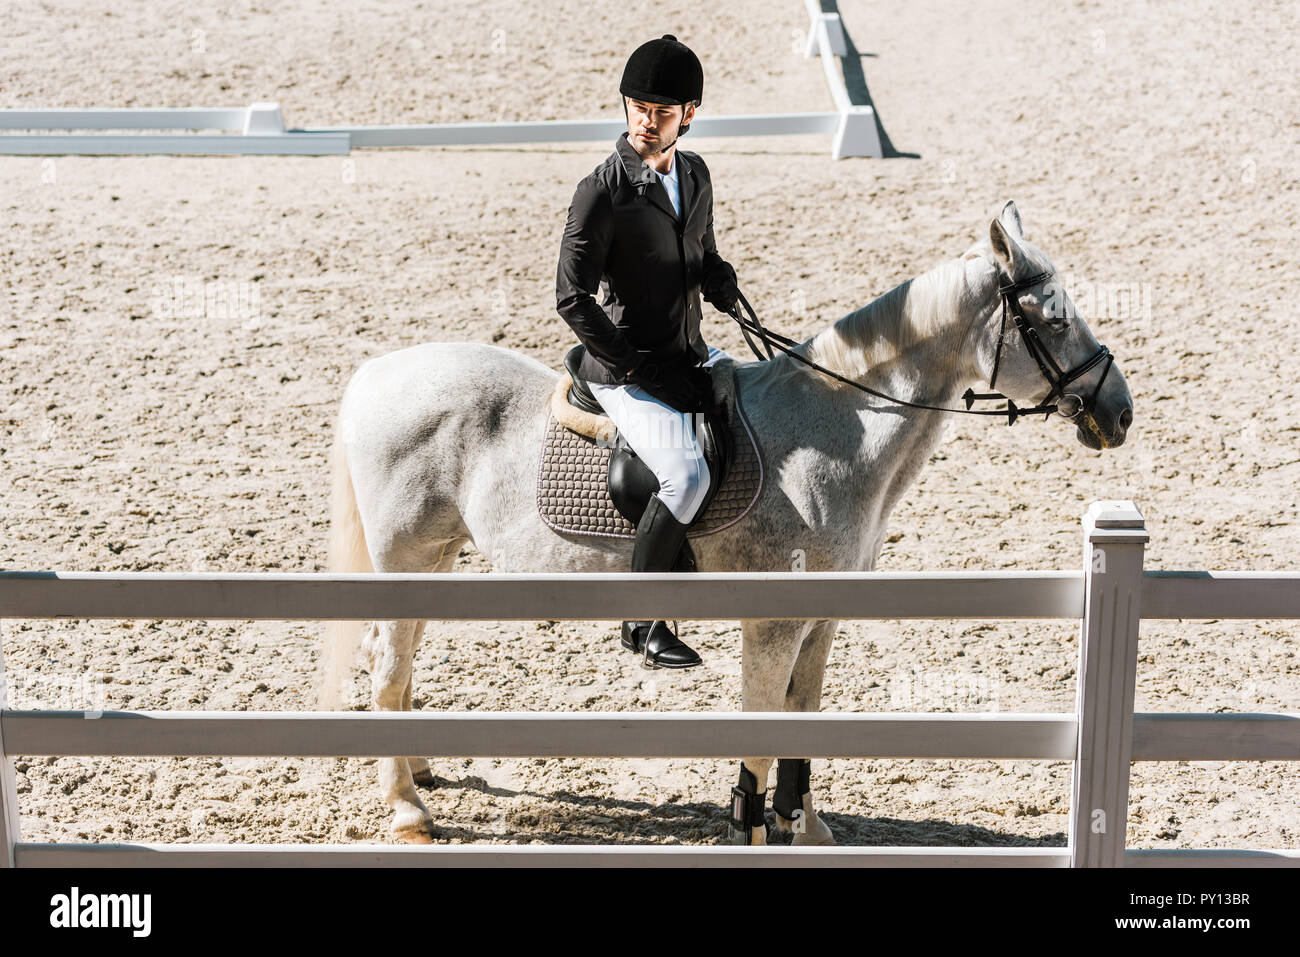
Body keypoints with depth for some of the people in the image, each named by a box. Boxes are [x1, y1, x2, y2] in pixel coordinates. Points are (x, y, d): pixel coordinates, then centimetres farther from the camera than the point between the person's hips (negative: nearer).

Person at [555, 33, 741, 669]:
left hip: (689, 355, 8)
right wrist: (639, 369, -17)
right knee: (687, 475, -27)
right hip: (624, 367, -8)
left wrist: (723, 284, -3)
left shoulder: (695, 174, 7)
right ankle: (643, 623, -12)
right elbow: (572, 299, -16)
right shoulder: (602, 192, -16)